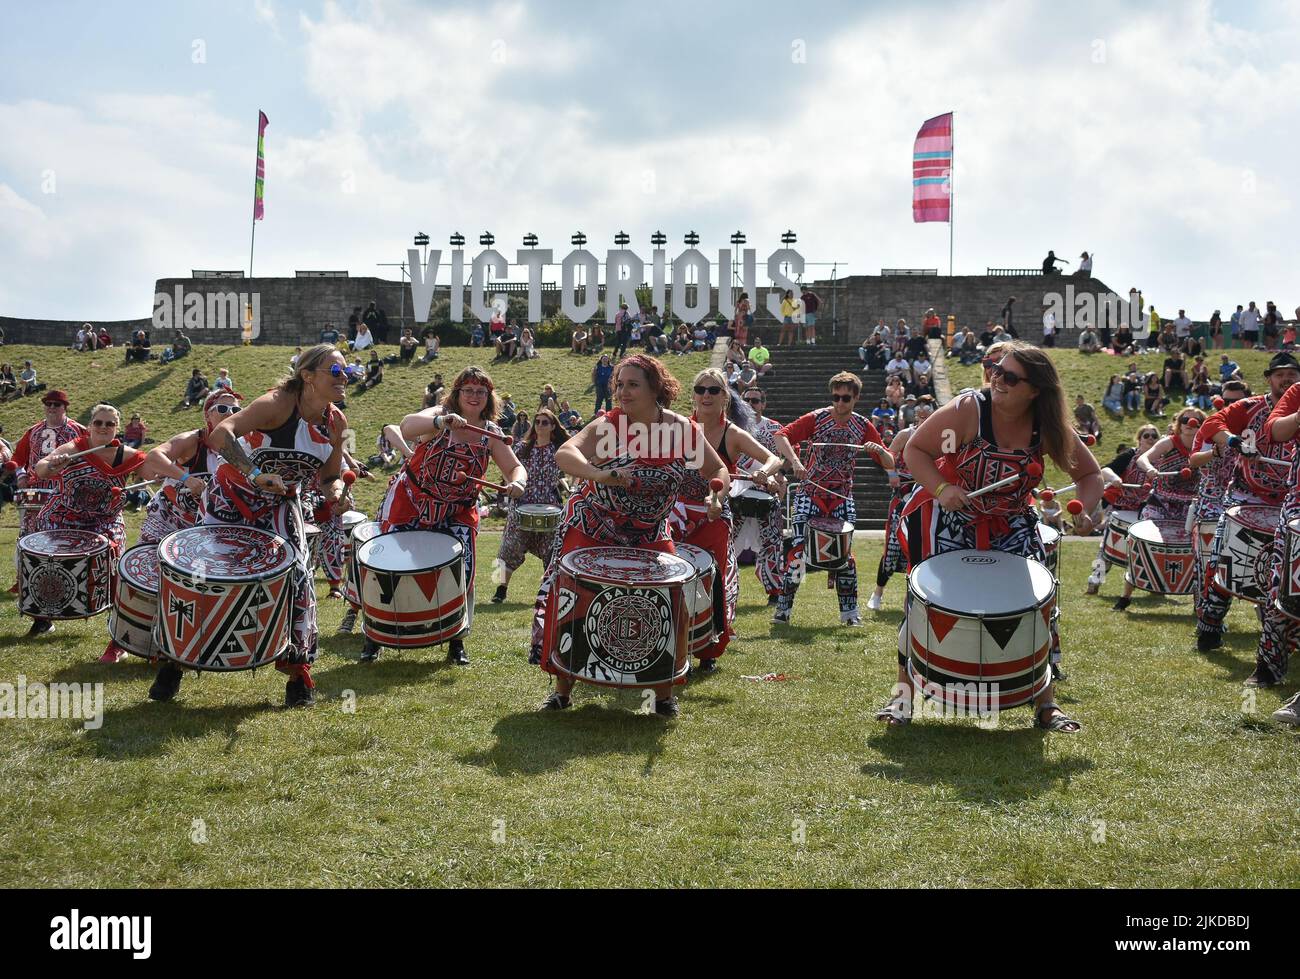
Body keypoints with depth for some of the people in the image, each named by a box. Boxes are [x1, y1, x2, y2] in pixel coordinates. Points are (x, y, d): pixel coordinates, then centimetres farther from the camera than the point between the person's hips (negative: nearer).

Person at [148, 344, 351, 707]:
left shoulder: (336, 423, -7)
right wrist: (255, 475, -50)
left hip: (279, 507, 5)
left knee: (296, 579, -7)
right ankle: (174, 660, 23)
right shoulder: (279, 403, -27)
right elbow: (221, 434, -40)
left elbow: (328, 477, 5)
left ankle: (299, 674, 7)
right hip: (232, 498, -4)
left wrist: (335, 493, -18)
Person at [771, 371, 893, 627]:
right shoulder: (816, 419, -7)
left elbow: (890, 465, 2)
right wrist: (795, 461, -32)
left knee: (844, 552, -2)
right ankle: (783, 608, -3)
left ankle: (849, 612, 9)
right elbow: (780, 437, -15)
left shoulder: (863, 427, 1)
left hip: (842, 498, 2)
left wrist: (879, 449, -20)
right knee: (798, 549, -11)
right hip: (809, 493, -2)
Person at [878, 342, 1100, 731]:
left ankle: (1047, 705, 10)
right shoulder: (967, 410, -22)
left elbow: (1089, 473, -2)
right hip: (950, 515, -3)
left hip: (1011, 525, 3)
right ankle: (903, 694, 13)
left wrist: (1085, 510, -22)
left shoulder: (1048, 428, -12)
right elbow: (915, 450, -15)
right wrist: (941, 488, -31)